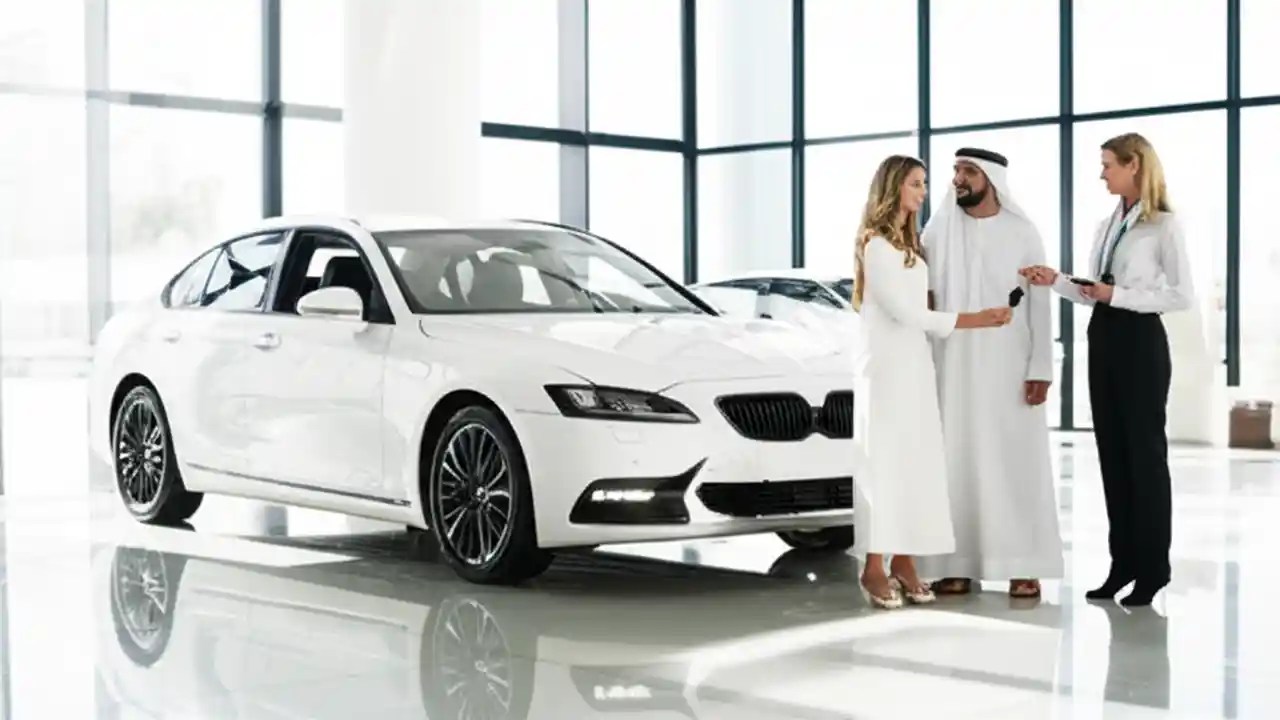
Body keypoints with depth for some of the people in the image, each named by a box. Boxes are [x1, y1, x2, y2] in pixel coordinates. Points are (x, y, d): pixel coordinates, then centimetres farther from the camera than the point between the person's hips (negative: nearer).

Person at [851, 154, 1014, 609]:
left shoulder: (911, 243, 16)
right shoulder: (876, 245, -11)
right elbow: (903, 312, -17)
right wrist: (976, 320, -19)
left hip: (915, 365, 8)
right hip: (885, 366, -8)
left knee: (916, 463, 4)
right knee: (884, 463, -8)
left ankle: (904, 561, 7)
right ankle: (874, 567, -6)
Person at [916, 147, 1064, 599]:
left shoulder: (1022, 232, 0)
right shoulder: (937, 231, 4)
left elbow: (1039, 304, 0)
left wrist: (1040, 368, -7)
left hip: (1008, 367, -1)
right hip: (953, 368, 1)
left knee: (1015, 461, 0)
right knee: (956, 462, 0)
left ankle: (1024, 566, 5)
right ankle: (957, 565, 5)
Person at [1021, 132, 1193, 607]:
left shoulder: (1164, 225, -9)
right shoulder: (1106, 226, 13)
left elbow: (1183, 296, -14)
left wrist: (1119, 295, -18)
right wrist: (1056, 281, -1)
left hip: (1140, 341, -7)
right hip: (1103, 339, 7)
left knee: (1145, 450, -1)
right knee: (1112, 452, 8)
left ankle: (1152, 568, 7)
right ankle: (1123, 563, 15)